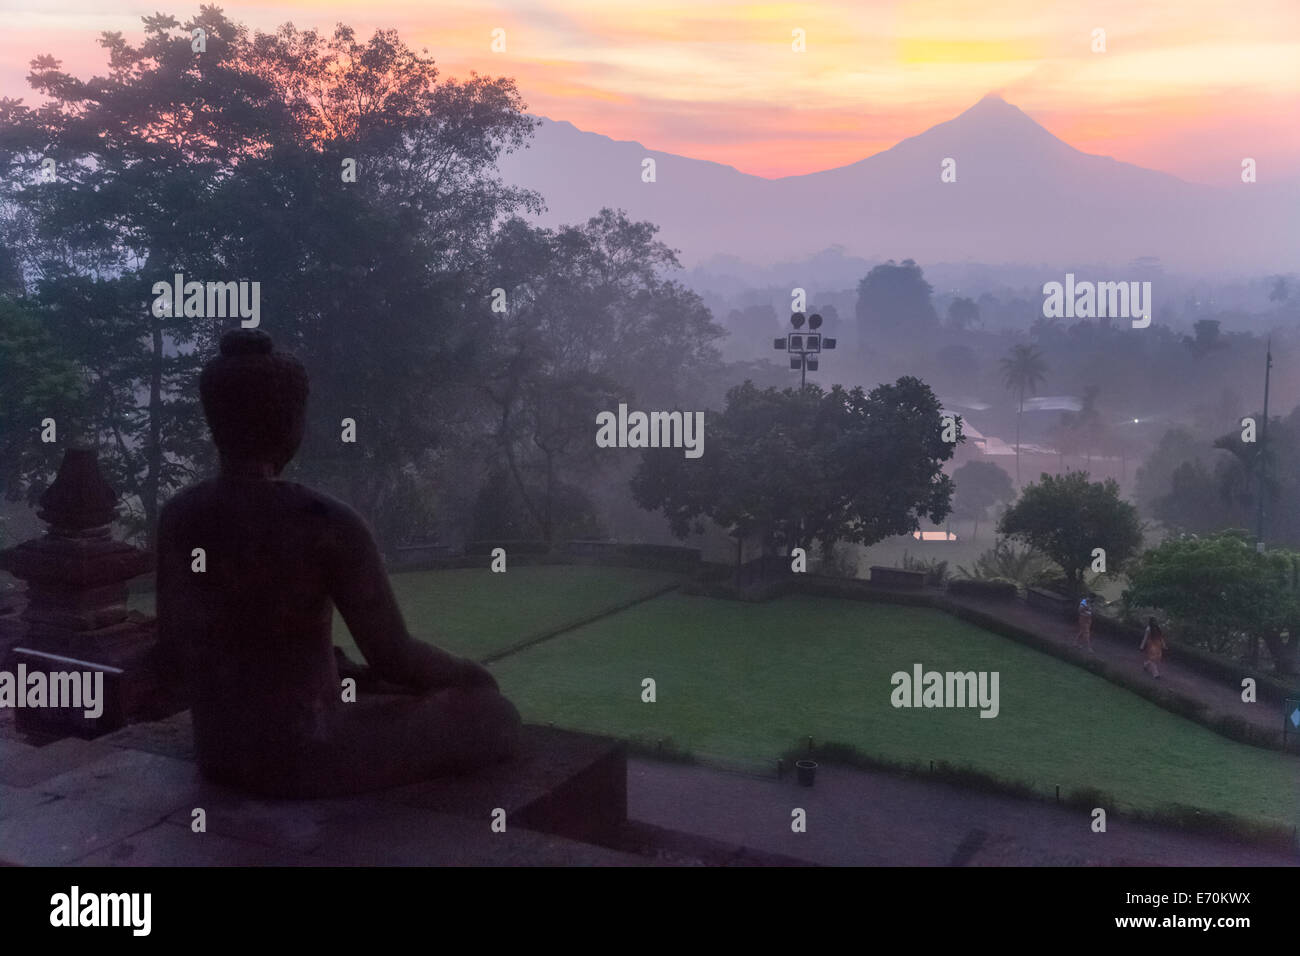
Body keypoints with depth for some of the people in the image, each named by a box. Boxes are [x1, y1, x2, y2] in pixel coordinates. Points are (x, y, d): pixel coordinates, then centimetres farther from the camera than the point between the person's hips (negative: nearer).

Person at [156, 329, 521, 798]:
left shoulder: (177, 516, -3)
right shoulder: (328, 523, -22)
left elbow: (174, 648, 8)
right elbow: (396, 659, -18)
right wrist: (467, 673, 4)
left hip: (217, 750, 8)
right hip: (303, 756, -7)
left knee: (388, 695, 33)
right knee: (494, 716, 10)